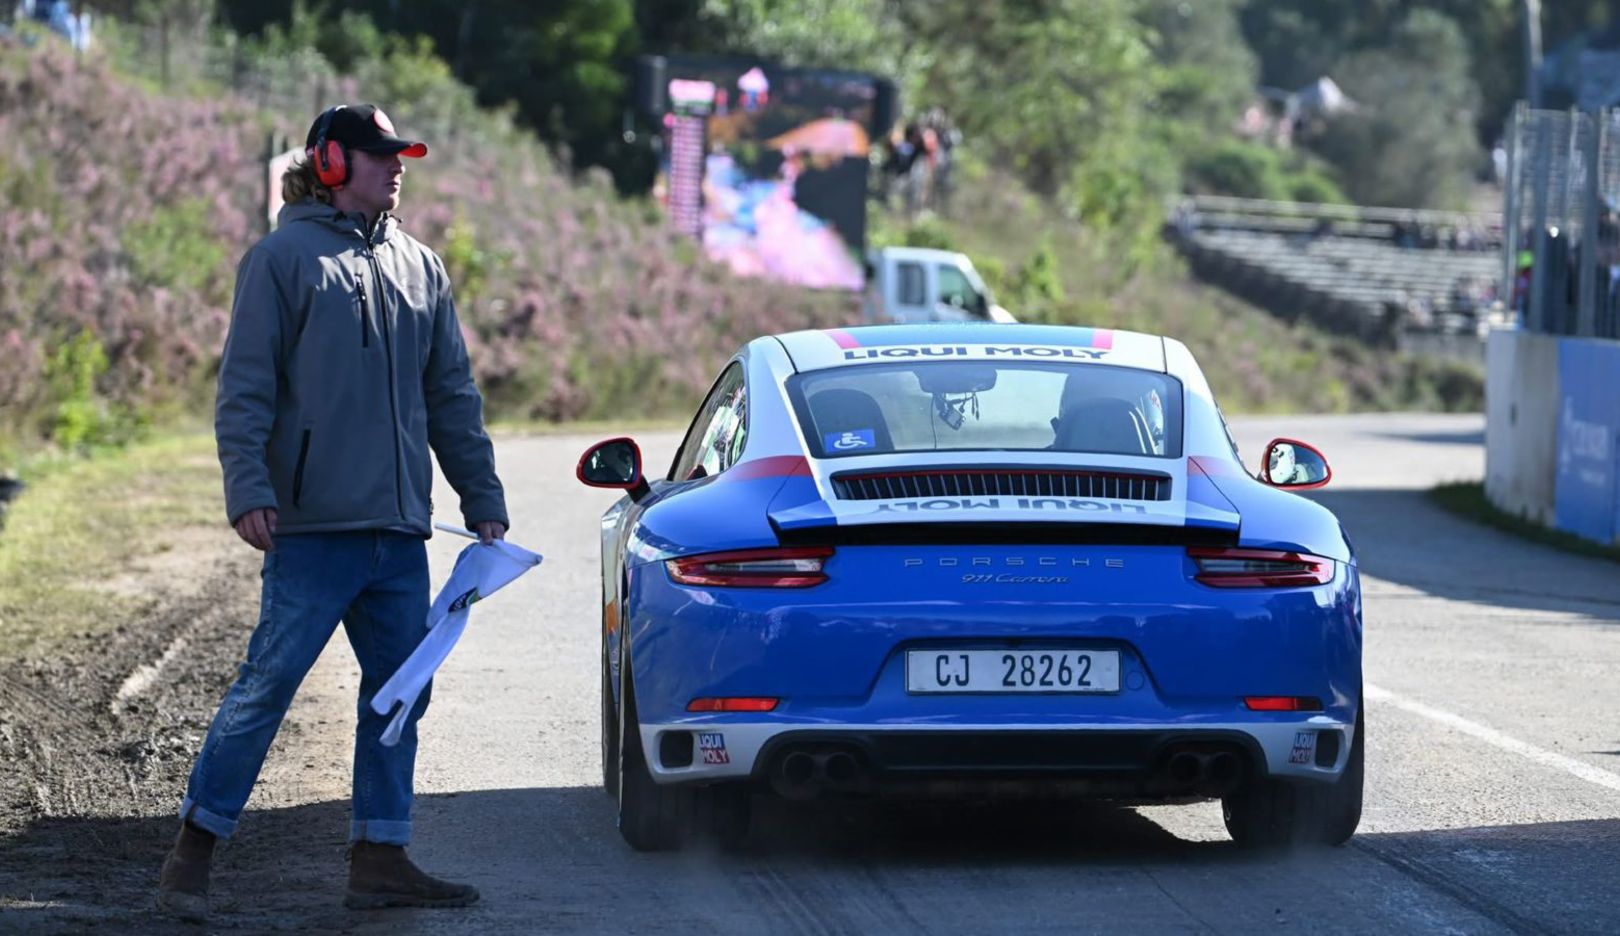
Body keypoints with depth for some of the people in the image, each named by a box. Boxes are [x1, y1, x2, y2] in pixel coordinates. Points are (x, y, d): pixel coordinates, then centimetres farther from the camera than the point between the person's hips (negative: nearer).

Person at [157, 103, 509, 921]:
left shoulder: (419, 267, 17)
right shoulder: (283, 258, -2)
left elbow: (452, 395, 20)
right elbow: (244, 388, -6)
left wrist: (483, 501, 16)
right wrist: (249, 490, -16)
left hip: (399, 530, 6)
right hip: (314, 525, -6)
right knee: (268, 683, -8)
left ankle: (380, 859, 14)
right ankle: (194, 847, 0)